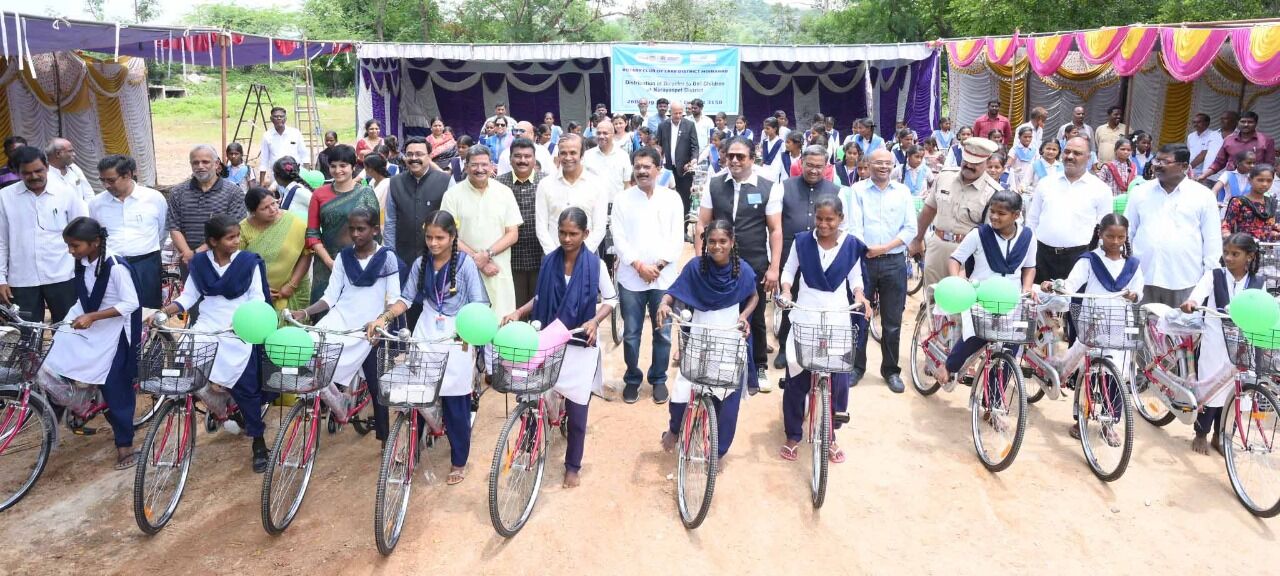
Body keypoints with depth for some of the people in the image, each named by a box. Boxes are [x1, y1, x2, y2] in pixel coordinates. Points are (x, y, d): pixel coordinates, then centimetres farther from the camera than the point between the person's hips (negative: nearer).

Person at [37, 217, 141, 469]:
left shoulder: (116, 267, -22)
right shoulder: (81, 263, 0)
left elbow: (131, 304, -22)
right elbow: (84, 298, 14)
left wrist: (92, 316, -25)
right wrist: (73, 317, 3)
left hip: (113, 333, -7)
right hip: (86, 328, 7)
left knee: (115, 388, 1)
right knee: (48, 373, -7)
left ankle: (125, 444, 13)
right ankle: (76, 406, 18)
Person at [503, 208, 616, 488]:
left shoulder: (595, 265, -9)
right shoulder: (549, 261, -1)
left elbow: (611, 299, 0)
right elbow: (541, 297, 9)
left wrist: (594, 321, -16)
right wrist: (519, 312, -6)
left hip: (581, 344, -2)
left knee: (577, 408, 4)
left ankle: (573, 466, 21)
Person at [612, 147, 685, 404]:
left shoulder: (672, 198, 3)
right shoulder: (623, 199, 3)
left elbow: (677, 238, 0)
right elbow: (619, 238, -2)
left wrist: (660, 264, -11)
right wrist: (638, 265, -12)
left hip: (664, 278, 0)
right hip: (631, 278, 0)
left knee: (663, 333, 6)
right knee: (631, 334, 6)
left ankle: (659, 379, 22)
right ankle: (632, 379, 22)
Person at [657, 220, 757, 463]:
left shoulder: (743, 269, -10)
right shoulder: (695, 266, -12)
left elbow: (754, 297, 8)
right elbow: (674, 292, -6)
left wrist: (744, 316, -9)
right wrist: (664, 304, -27)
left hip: (732, 339, 0)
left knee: (727, 396, 3)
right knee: (683, 388, -9)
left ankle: (719, 450, 23)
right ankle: (674, 428, 25)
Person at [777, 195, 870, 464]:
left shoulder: (851, 245, -3)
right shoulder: (802, 241, -3)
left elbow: (855, 277, 8)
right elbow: (789, 270, 6)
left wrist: (859, 297, -10)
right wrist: (786, 291, -13)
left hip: (837, 321, 0)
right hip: (805, 318, 0)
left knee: (838, 379, 0)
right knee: (796, 379, 1)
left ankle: (830, 436, 21)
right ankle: (793, 436, 18)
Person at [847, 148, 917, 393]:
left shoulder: (903, 191, 8)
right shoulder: (857, 190, 3)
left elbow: (910, 229, 2)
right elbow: (853, 225, -5)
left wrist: (885, 247, -10)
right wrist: (866, 248, -18)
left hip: (894, 261, 1)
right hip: (863, 260, -1)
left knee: (892, 321, 7)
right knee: (859, 316, 5)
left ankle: (891, 370, 19)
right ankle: (856, 366, 18)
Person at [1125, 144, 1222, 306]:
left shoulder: (1203, 195, 4)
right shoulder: (1140, 193, 9)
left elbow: (1212, 241, 5)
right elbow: (1126, 232, 13)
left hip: (1185, 282, -2)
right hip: (1143, 279, 2)